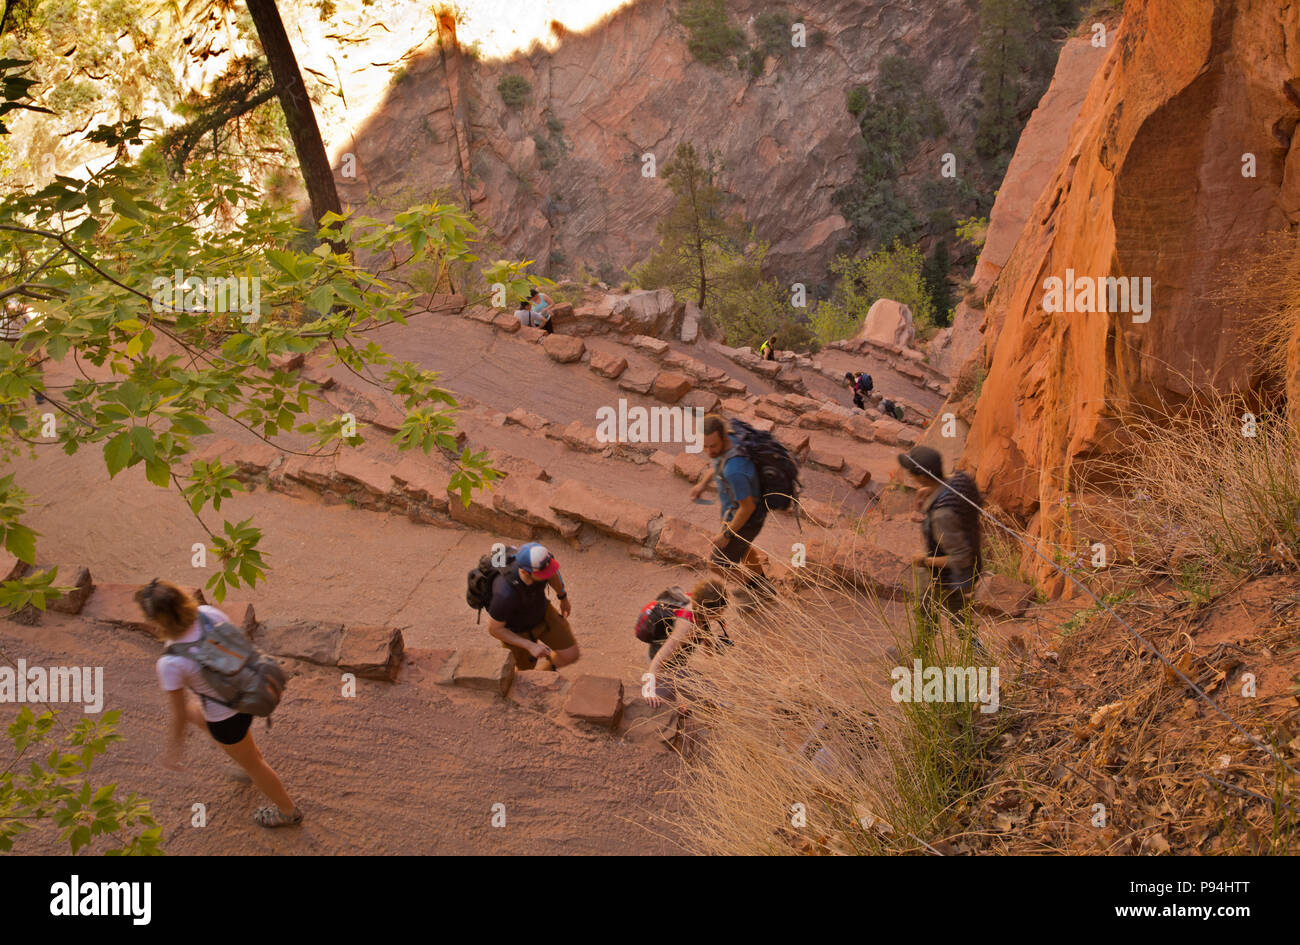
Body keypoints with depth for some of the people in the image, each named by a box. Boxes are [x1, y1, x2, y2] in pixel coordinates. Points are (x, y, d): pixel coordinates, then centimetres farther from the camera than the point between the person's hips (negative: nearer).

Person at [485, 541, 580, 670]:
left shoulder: (541, 559, -35)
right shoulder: (506, 593, -49)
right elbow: (493, 629, -29)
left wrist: (564, 598, 12)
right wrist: (530, 646, -28)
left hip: (541, 610, 4)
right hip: (516, 629, -4)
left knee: (571, 656, 6)